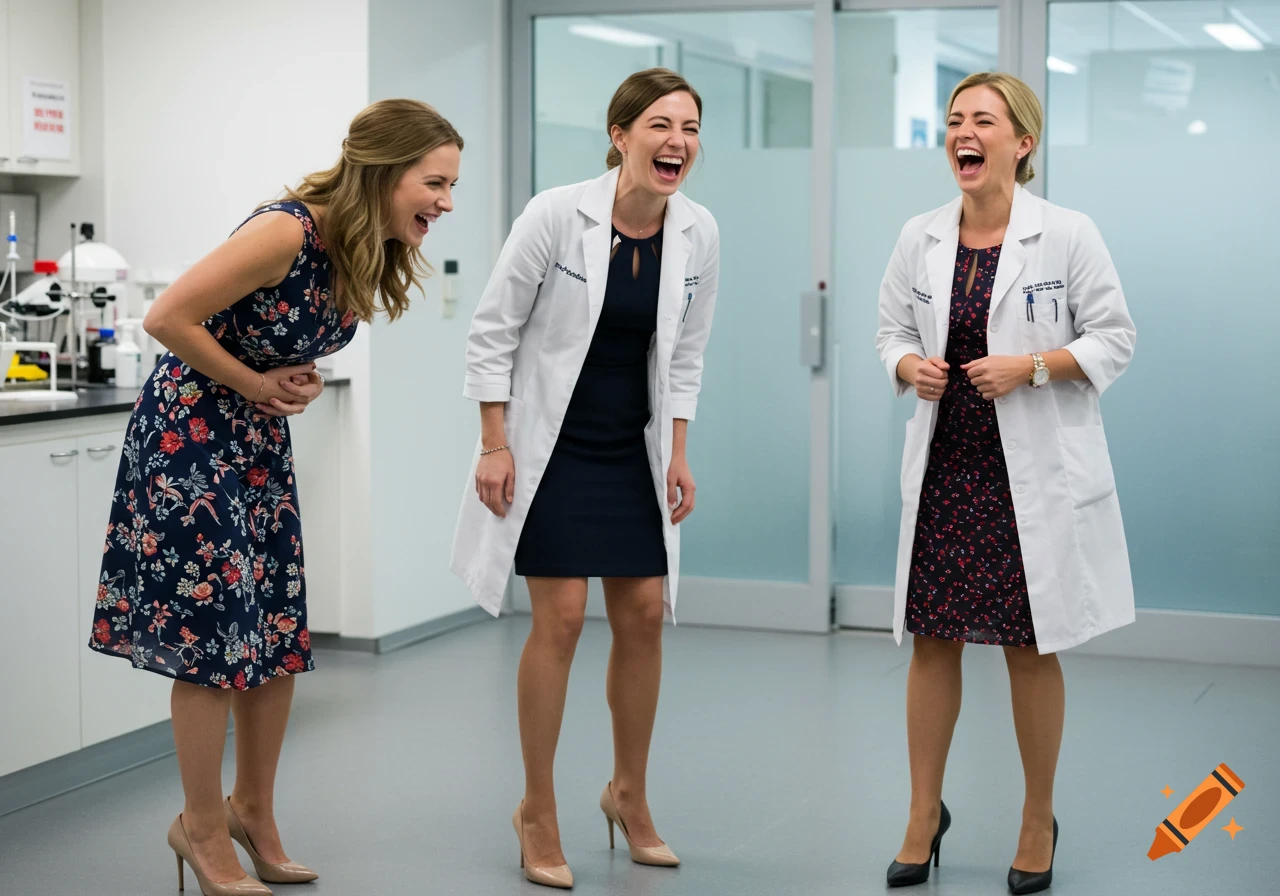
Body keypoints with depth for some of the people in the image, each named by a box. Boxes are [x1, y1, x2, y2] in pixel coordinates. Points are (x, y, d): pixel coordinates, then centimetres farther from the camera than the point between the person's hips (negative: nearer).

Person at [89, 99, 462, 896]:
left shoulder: (371, 254, -3)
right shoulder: (286, 233, -28)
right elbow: (168, 319, -24)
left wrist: (302, 379, -4)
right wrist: (256, 384, -14)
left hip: (260, 439, 8)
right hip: (189, 433, -8)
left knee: (281, 632, 9)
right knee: (211, 628, -2)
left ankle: (254, 811, 25)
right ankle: (203, 828, 13)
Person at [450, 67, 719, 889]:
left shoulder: (698, 234, -5)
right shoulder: (556, 215, -17)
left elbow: (685, 355, 7)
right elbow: (493, 333, -10)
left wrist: (678, 455, 5)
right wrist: (494, 445, -12)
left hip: (634, 453, 4)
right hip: (551, 446, -4)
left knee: (645, 616, 5)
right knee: (561, 618, -6)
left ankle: (630, 792, 25)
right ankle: (538, 809, 10)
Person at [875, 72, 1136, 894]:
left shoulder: (1068, 235, -8)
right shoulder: (919, 239, 4)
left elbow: (1114, 339, -4)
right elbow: (893, 331, 13)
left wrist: (1030, 366, -18)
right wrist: (910, 367, -9)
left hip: (1034, 473, -3)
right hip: (946, 465, 4)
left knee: (1032, 648, 5)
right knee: (933, 641, 7)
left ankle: (1039, 824, 22)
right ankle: (925, 816, 22)